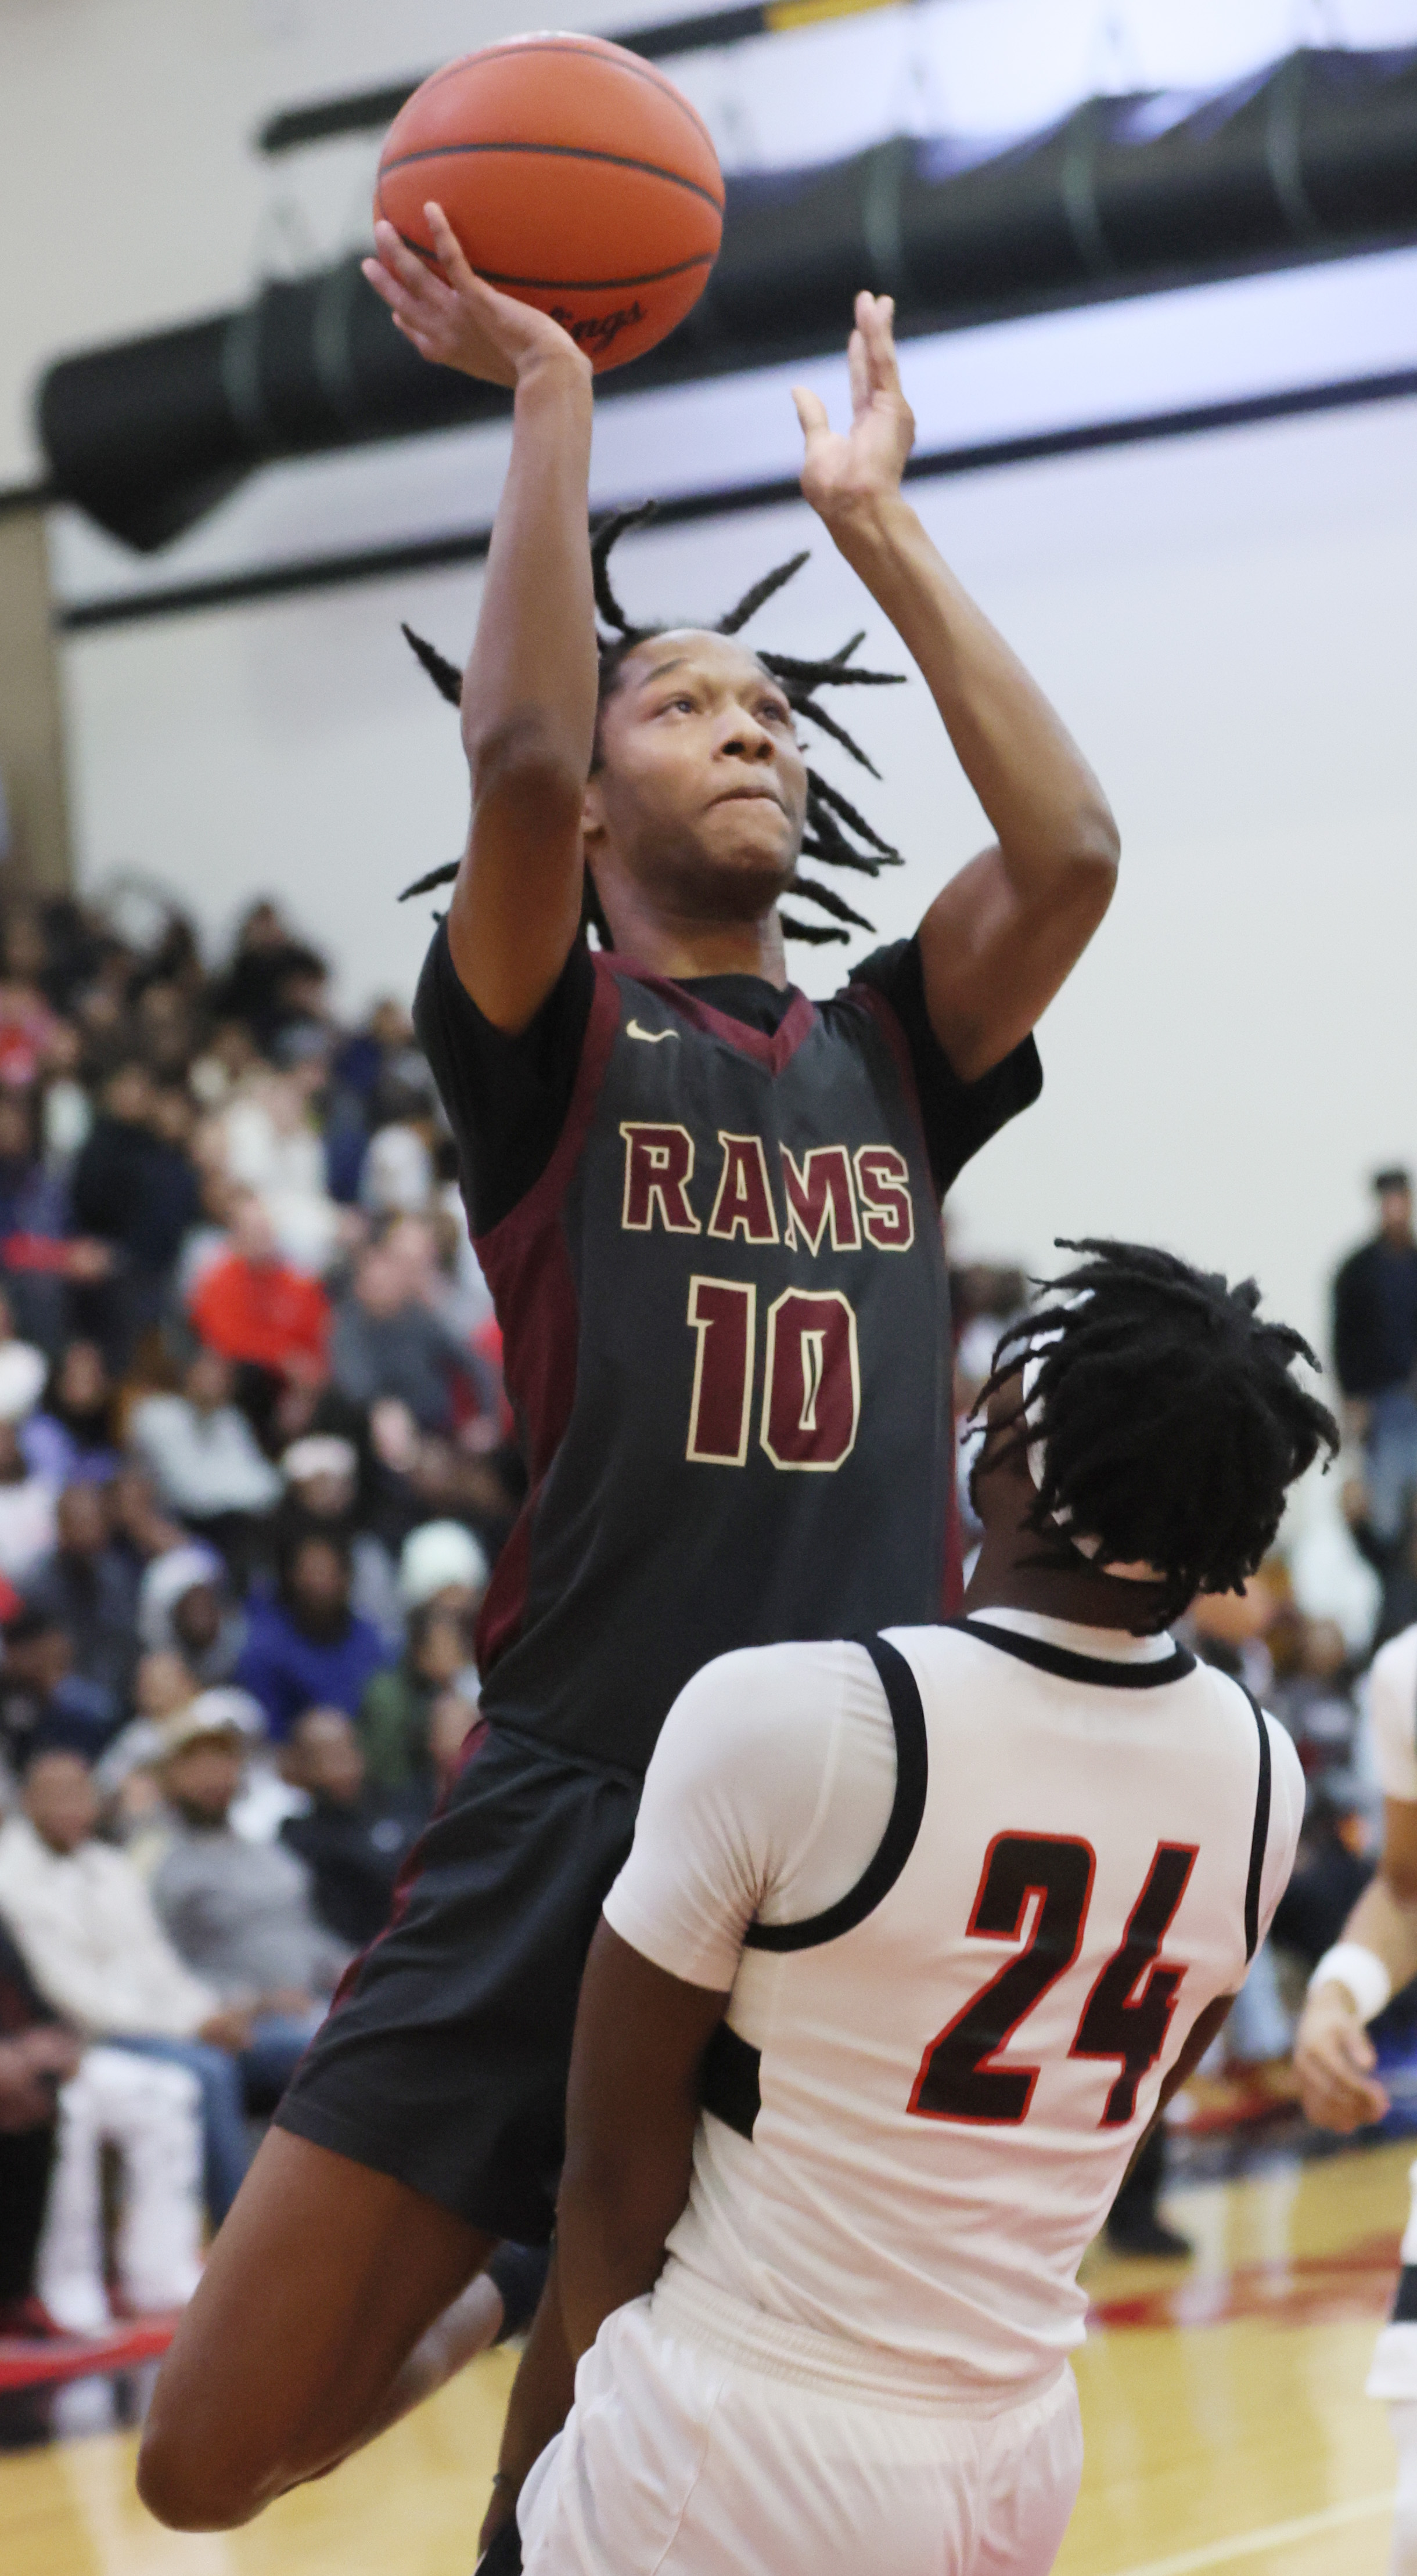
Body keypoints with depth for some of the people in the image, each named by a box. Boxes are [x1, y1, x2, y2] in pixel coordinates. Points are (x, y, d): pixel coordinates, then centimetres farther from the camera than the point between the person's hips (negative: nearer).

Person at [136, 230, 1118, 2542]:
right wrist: (552, 395, -6)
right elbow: (517, 753, -14)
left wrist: (874, 527, 6)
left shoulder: (889, 1067, 14)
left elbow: (1072, 851, -3)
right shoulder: (550, 1048, 4)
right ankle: (497, 2277, 27)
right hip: (569, 1831, -2)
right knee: (214, 2454, -3)